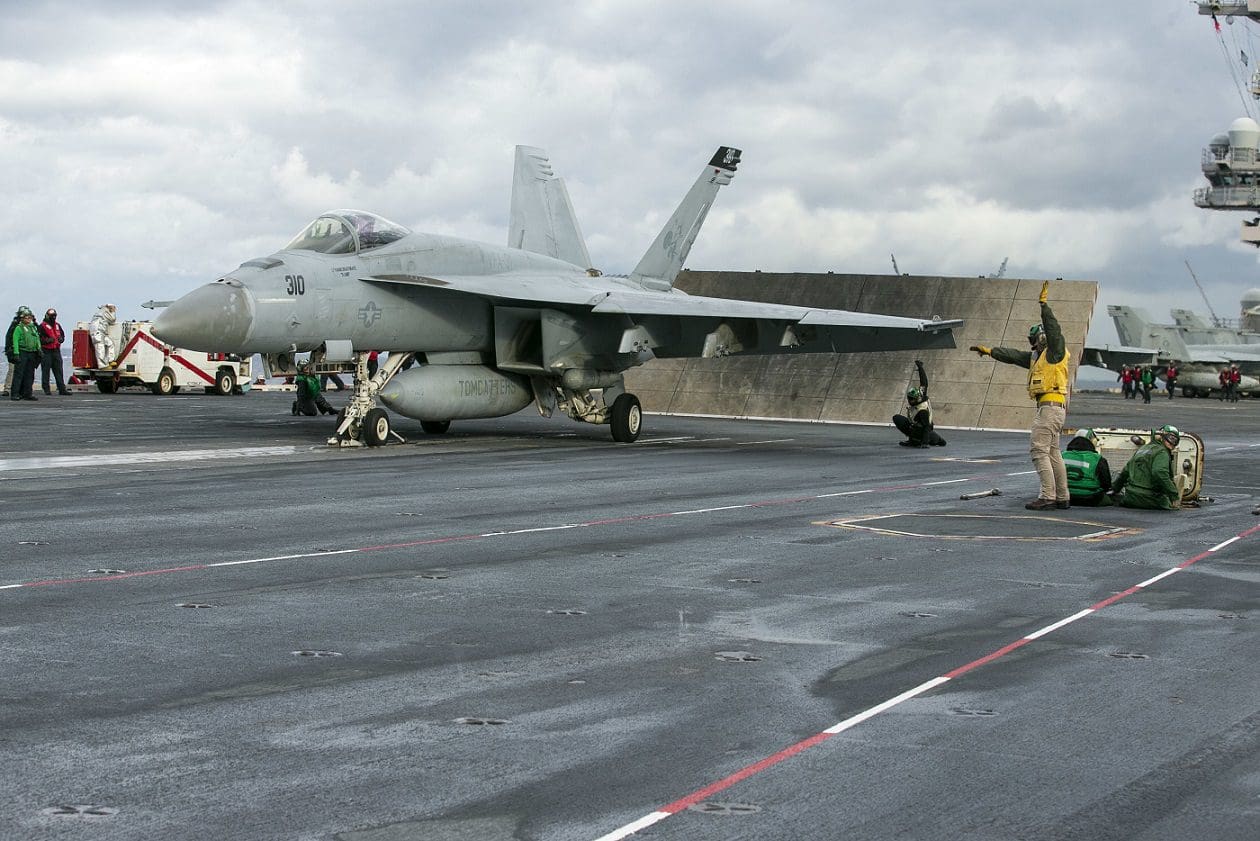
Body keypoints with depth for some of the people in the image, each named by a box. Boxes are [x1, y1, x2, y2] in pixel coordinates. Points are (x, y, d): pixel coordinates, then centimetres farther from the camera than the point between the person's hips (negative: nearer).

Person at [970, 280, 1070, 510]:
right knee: (1053, 452, 10)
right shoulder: (1037, 357, 23)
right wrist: (990, 351, 26)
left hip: (1051, 406, -10)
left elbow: (1053, 329, -16)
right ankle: (1062, 498, 12)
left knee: (1039, 449, -13)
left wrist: (1044, 304, -19)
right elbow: (1013, 355, 26)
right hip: (1048, 407, 10)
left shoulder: (1056, 351, -2)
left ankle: (1047, 496, -17)